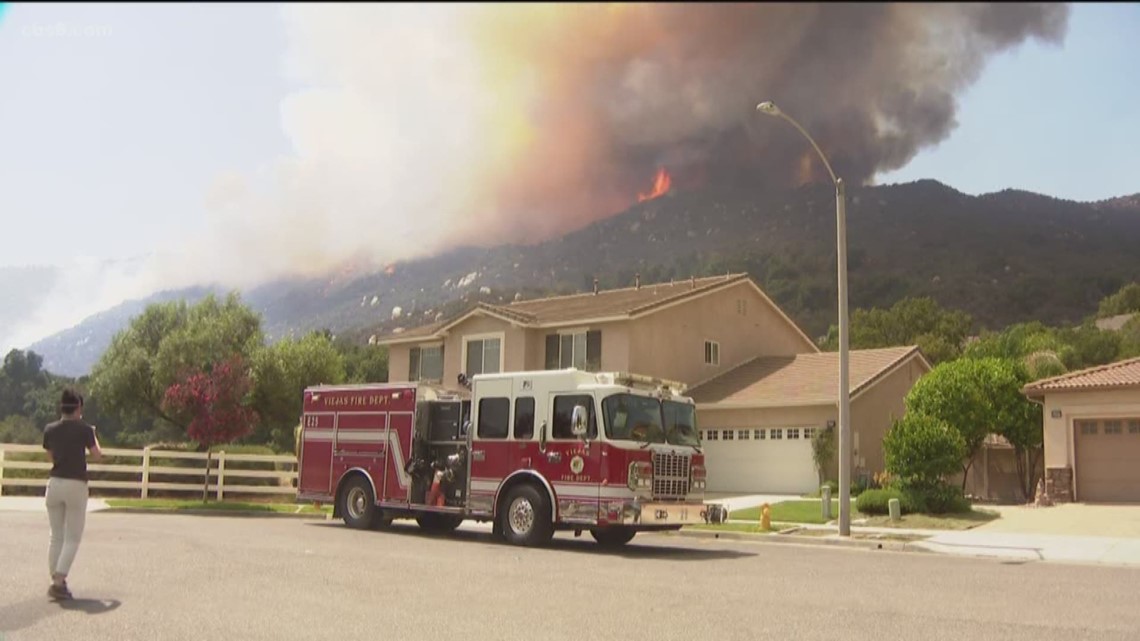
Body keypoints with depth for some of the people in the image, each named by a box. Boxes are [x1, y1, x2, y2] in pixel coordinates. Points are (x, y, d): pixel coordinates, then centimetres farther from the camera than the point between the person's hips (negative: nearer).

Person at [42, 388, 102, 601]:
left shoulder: (49, 430, 4)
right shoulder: (84, 429, -8)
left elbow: (52, 457, 17)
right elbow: (97, 456, 0)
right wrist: (92, 434, 15)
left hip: (55, 483, 5)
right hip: (76, 486, -4)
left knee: (56, 537, 14)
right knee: (72, 539, 1)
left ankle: (56, 581, 15)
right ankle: (58, 583, -9)